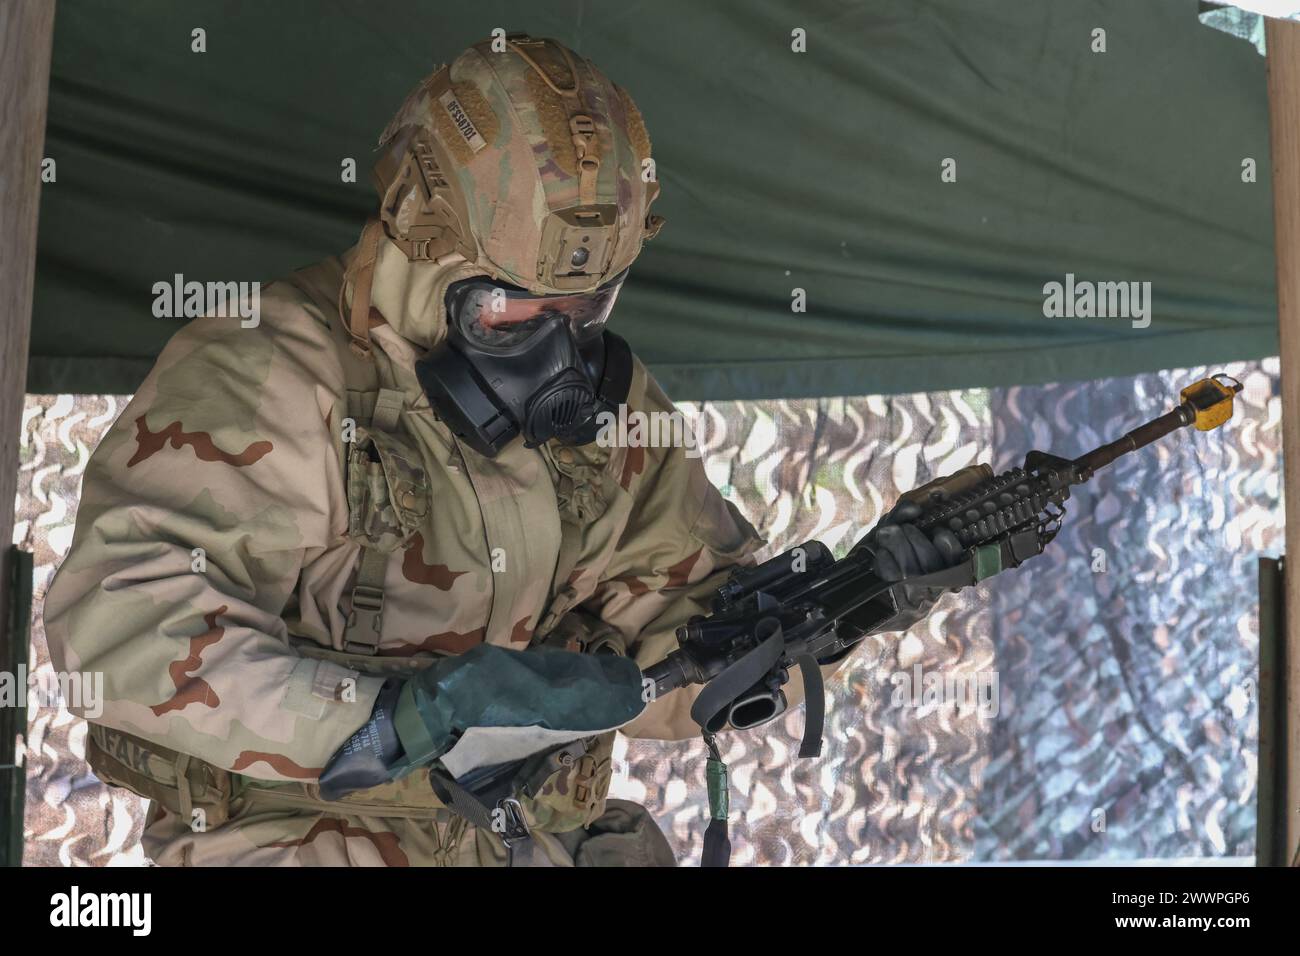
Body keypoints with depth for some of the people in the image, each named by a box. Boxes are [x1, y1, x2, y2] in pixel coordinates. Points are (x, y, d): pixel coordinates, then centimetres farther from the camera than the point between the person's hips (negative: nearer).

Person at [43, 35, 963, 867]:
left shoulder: (607, 400, 6)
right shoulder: (274, 377, -14)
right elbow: (121, 617, -23)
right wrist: (387, 716, -31)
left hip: (542, 837, 4)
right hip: (298, 829, -4)